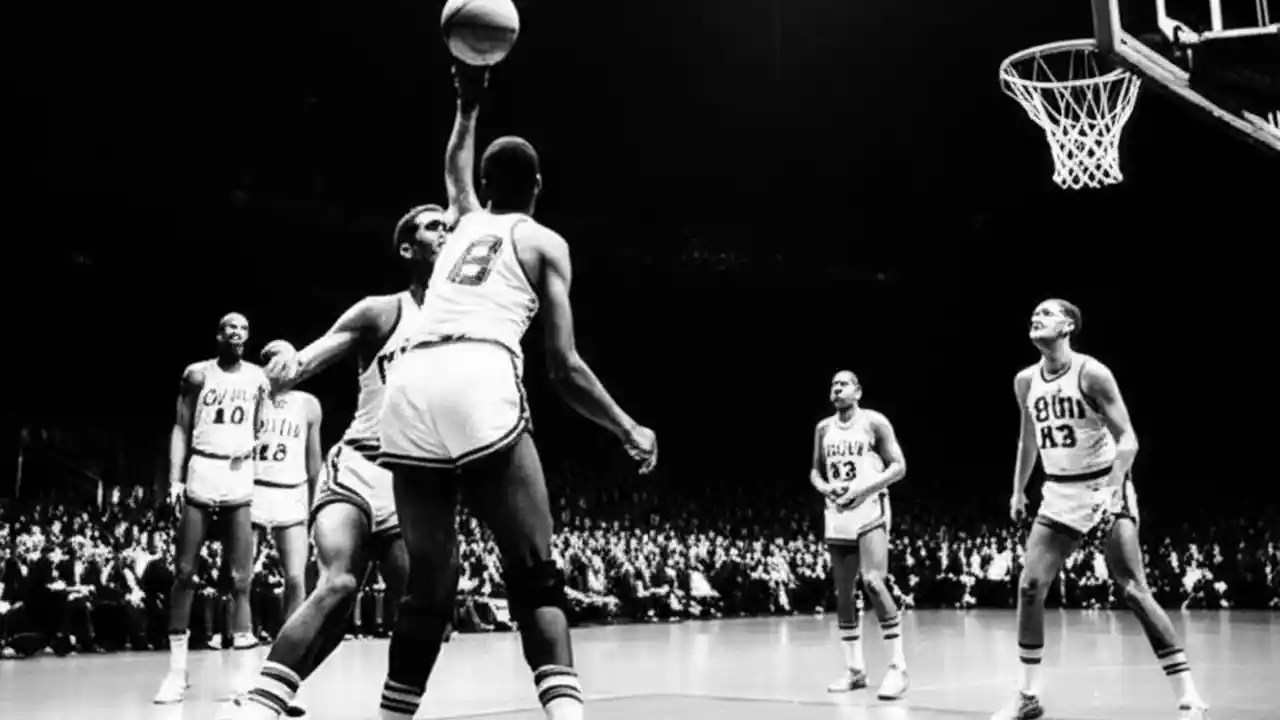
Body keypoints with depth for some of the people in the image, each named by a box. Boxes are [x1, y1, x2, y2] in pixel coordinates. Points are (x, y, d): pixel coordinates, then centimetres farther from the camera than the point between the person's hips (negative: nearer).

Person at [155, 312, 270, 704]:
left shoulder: (258, 377, 10)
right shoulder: (197, 373, 4)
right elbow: (181, 429, 4)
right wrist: (175, 479, -6)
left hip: (241, 475, 1)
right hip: (200, 472, -1)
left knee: (241, 576, -1)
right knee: (184, 571, -2)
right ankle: (177, 668, 5)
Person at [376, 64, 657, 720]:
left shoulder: (465, 223, 31)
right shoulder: (544, 241, 18)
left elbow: (454, 170, 58)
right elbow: (564, 368, 11)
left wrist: (468, 104, 67)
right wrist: (629, 431, 20)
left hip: (411, 385, 4)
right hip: (480, 385, -4)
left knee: (428, 586, 15)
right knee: (535, 576, 2)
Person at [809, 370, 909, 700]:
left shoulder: (874, 422, -4)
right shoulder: (823, 429, 11)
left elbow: (899, 466, -6)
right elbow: (815, 471, 19)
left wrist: (864, 488, -17)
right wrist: (824, 487, -3)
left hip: (869, 509, -6)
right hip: (837, 514, 6)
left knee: (873, 581, -21)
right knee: (843, 593, 7)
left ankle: (898, 666, -14)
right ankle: (854, 669, 17)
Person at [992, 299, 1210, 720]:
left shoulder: (1092, 374, -14)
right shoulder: (1025, 381, 4)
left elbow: (1127, 438, -16)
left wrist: (1112, 486, -31)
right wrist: (1018, 491, 22)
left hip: (1104, 488, -5)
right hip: (1058, 495, 5)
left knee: (1134, 592, -10)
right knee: (1030, 587, -2)